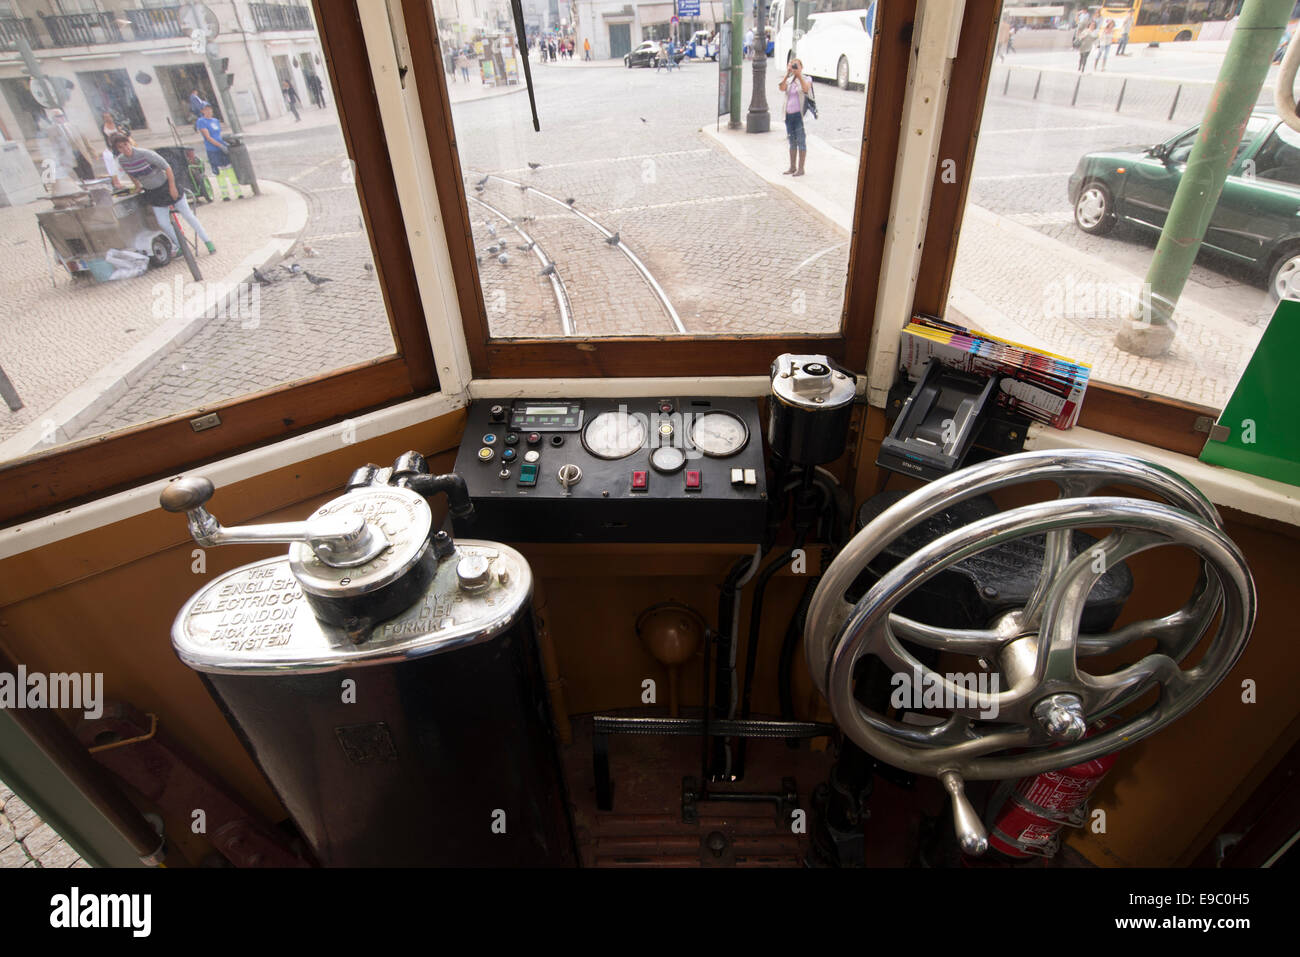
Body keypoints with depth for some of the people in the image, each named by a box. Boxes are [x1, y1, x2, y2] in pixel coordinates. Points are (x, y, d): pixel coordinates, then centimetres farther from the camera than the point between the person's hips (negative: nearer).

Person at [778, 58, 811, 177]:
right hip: (789, 115, 5)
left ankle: (801, 168, -1)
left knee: (801, 142, -4)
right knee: (792, 142, 12)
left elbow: (806, 88, -21)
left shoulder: (806, 79, 1)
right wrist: (787, 75, -16)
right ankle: (792, 167, 21)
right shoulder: (789, 80, 12)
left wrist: (799, 74, -24)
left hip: (800, 115, -5)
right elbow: (781, 88, -8)